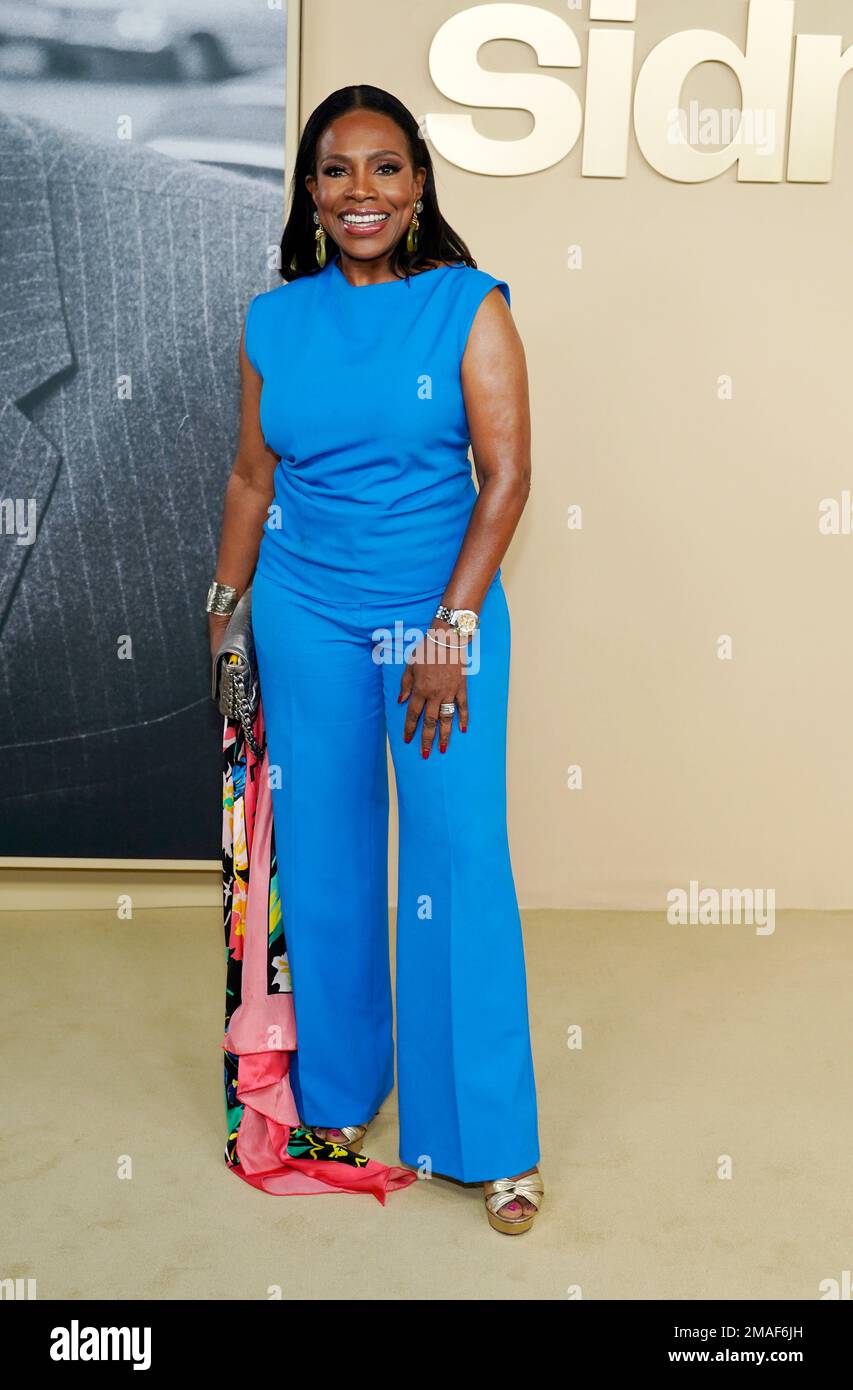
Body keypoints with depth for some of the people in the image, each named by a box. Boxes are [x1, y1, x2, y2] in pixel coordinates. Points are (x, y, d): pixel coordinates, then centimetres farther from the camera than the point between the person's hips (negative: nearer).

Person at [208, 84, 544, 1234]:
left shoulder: (470, 306, -3)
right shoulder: (275, 322, 6)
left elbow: (507, 474, -8)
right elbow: (253, 476, 12)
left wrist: (449, 628, -14)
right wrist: (224, 612, 11)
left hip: (442, 615, -3)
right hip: (306, 618, 3)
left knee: (461, 860, -3)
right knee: (325, 857, 10)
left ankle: (490, 1139, 13)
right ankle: (338, 1092, 30)